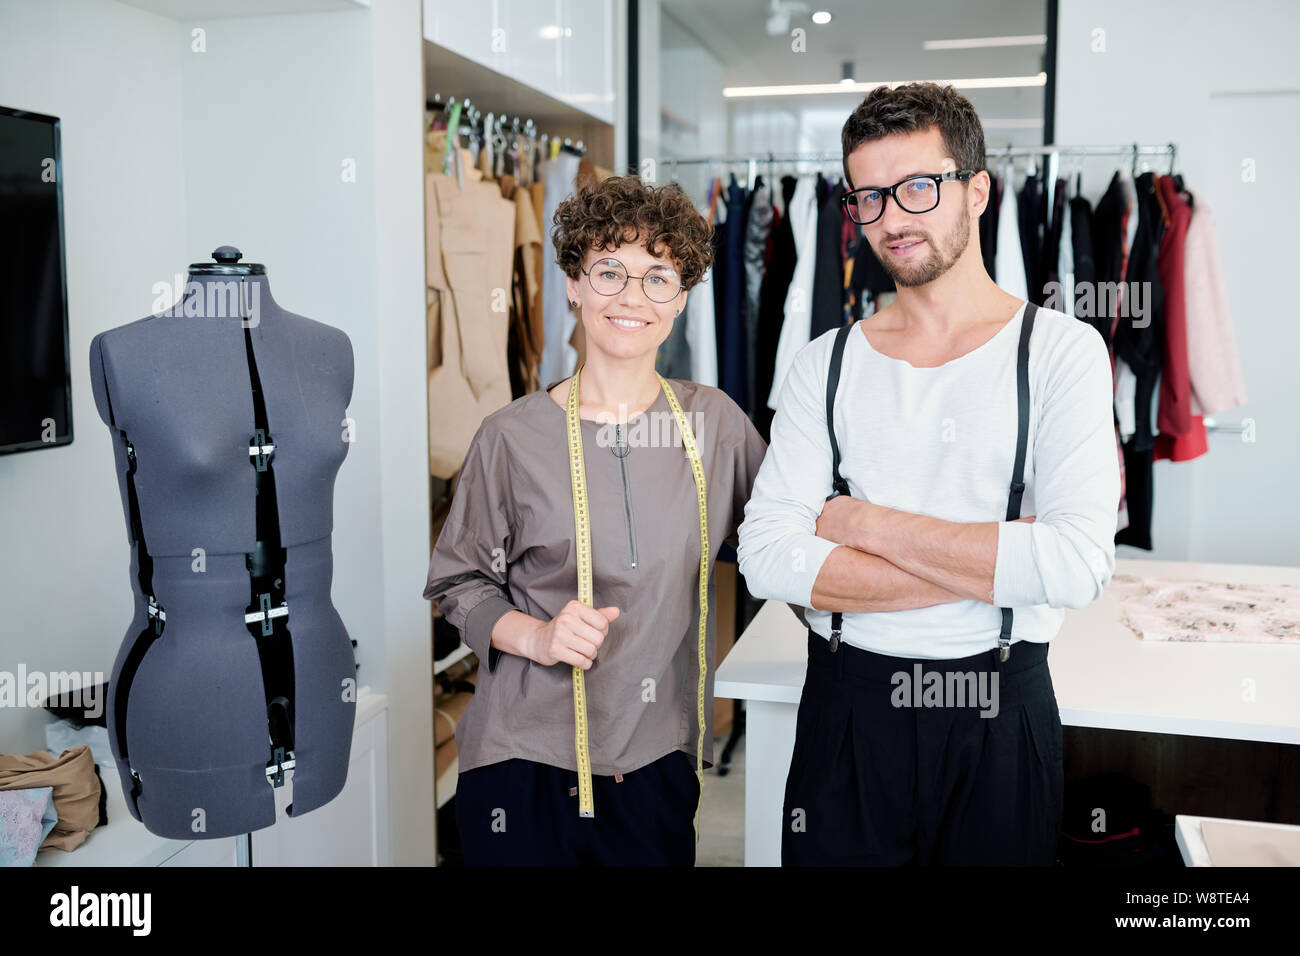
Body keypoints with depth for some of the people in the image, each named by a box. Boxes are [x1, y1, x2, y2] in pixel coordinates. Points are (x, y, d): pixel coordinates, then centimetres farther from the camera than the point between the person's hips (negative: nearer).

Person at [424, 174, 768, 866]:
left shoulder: (715, 422, 1)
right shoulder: (515, 435, -6)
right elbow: (457, 581, 2)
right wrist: (534, 635, -14)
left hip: (660, 757, 2)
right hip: (526, 756, -2)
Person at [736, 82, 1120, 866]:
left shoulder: (1062, 350, -5)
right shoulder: (827, 363, 1)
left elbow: (1080, 564, -18)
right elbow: (767, 558, -11)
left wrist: (866, 523, -14)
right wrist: (995, 568, -16)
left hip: (1000, 713, -1)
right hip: (847, 709, 2)